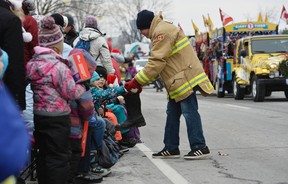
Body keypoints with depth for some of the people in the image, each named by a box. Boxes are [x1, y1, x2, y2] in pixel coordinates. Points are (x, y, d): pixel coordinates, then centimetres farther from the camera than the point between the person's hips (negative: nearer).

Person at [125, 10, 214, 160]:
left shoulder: (161, 31, -14)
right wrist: (139, 82, 9)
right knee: (172, 114, 13)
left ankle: (200, 147, -5)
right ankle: (171, 149, 19)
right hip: (178, 82, 11)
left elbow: (157, 62, -21)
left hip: (186, 79, -11)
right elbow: (158, 63, 18)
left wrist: (137, 81, -17)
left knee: (189, 112, -9)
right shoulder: (161, 31, 21)